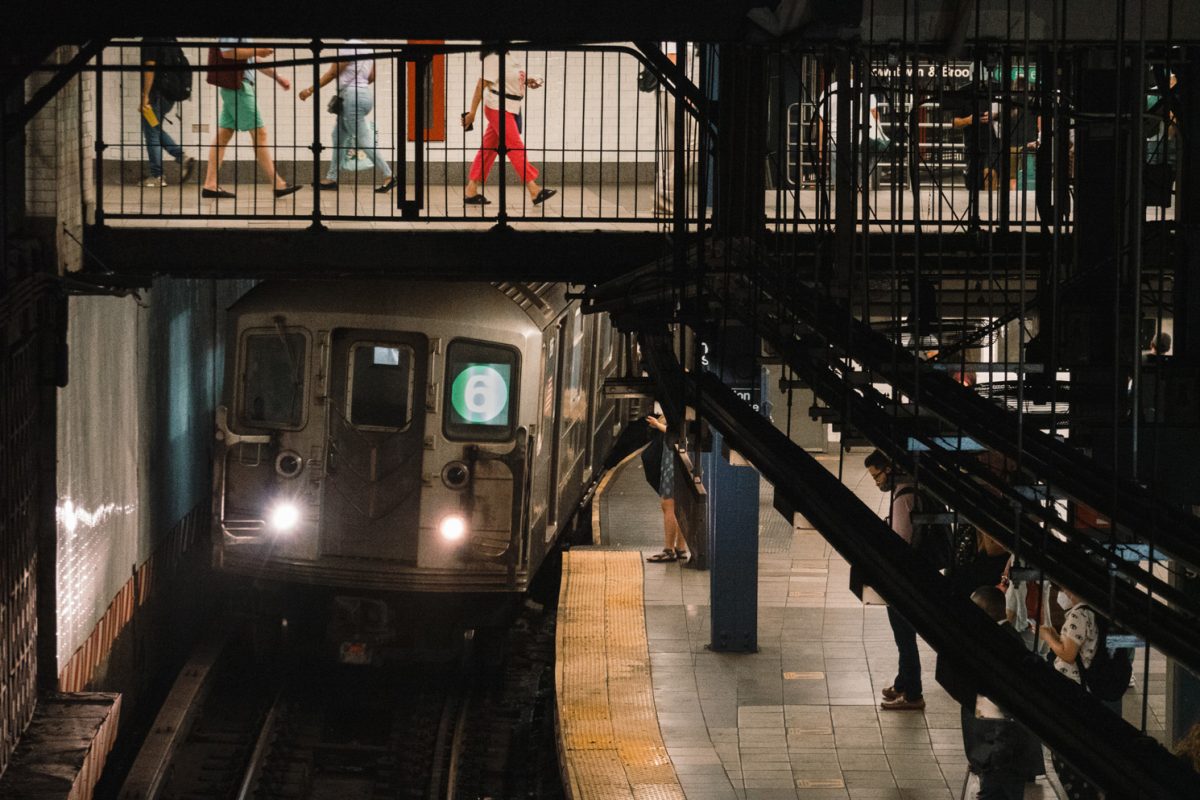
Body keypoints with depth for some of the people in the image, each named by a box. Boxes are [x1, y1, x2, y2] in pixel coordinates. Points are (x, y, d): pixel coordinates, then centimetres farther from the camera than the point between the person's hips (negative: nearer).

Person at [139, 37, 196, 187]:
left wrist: (145, 95, -18)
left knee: (152, 133, 1)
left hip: (157, 94, -9)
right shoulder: (171, 39, 10)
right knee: (156, 130, 22)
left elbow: (150, 68, -21)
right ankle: (182, 157, 8)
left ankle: (156, 176, 4)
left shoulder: (150, 41, -15)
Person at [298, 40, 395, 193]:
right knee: (338, 136, 14)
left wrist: (310, 90, -8)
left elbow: (332, 73, -13)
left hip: (353, 96, -10)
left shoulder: (348, 47, -14)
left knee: (362, 140, -6)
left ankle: (388, 176, -7)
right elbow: (372, 77, 16)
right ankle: (331, 178, 16)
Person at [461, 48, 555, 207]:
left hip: (509, 109, 9)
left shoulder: (510, 57, 9)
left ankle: (471, 192, 12)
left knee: (488, 149, 9)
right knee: (516, 148, -6)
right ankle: (535, 192, -5)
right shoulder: (494, 59, -17)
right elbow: (481, 85, -19)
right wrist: (472, 113, -21)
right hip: (498, 108, -9)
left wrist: (526, 82, 5)